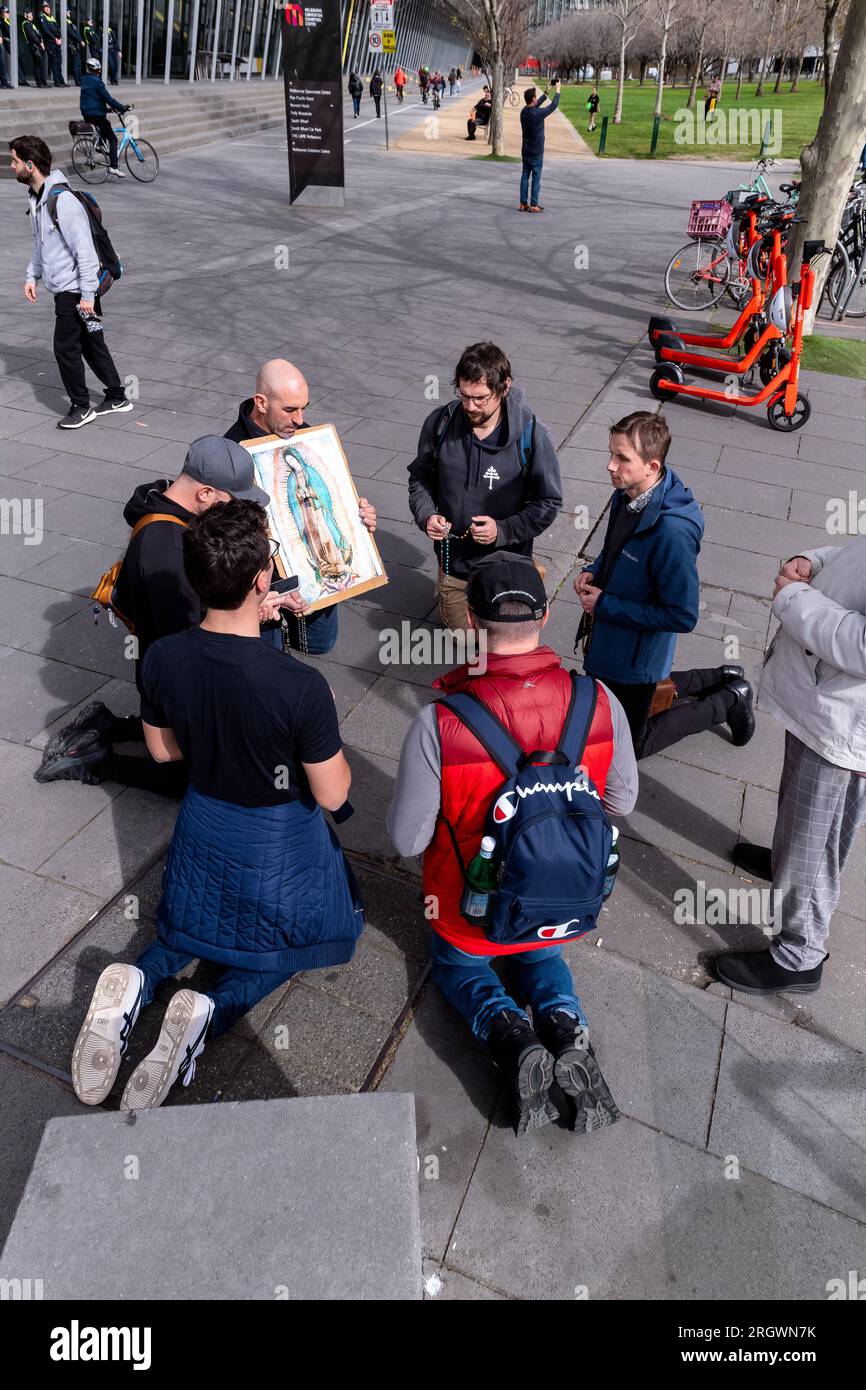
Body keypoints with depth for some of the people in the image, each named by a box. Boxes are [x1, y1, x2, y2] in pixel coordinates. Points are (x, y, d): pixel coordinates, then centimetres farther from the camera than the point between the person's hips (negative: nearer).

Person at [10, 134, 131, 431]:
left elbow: (85, 250, -22)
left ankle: (81, 407, 8)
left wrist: (87, 294, -23)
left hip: (75, 290, -9)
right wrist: (32, 276, 14)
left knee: (65, 347, -4)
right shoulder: (36, 198, 10)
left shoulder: (62, 200, -20)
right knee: (91, 344, 14)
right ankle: (117, 397, 24)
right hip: (62, 288, 9)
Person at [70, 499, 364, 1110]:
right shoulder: (301, 686, -32)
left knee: (203, 920, 33)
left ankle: (136, 982, 3)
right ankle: (212, 1010, -2)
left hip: (204, 823, 5)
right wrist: (327, 737, -3)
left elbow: (163, 750, 0)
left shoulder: (163, 659, -18)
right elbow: (332, 795, -19)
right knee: (297, 932, 24)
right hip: (281, 837, -4)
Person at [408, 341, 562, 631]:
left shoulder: (531, 436, -19)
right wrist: (426, 515, -16)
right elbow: (420, 477, 4)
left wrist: (503, 530, -25)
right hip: (454, 563, 2)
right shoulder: (440, 423, -12)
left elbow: (548, 502, -11)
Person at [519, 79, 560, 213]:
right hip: (536, 152, -6)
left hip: (525, 151, 6)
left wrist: (547, 91, 26)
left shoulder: (524, 111, 1)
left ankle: (523, 203, 10)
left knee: (525, 176, 9)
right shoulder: (538, 113, -19)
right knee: (536, 178, 0)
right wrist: (557, 91, 8)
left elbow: (537, 104, 20)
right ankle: (534, 205, 0)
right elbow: (553, 106, -6)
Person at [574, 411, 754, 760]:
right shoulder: (626, 494, -9)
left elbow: (682, 616, -29)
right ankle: (721, 679, 38)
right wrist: (594, 572, -7)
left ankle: (728, 700, 24)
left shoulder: (672, 531, -35)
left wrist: (605, 605, -25)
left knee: (630, 745, 13)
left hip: (636, 653, -8)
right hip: (608, 638, 8)